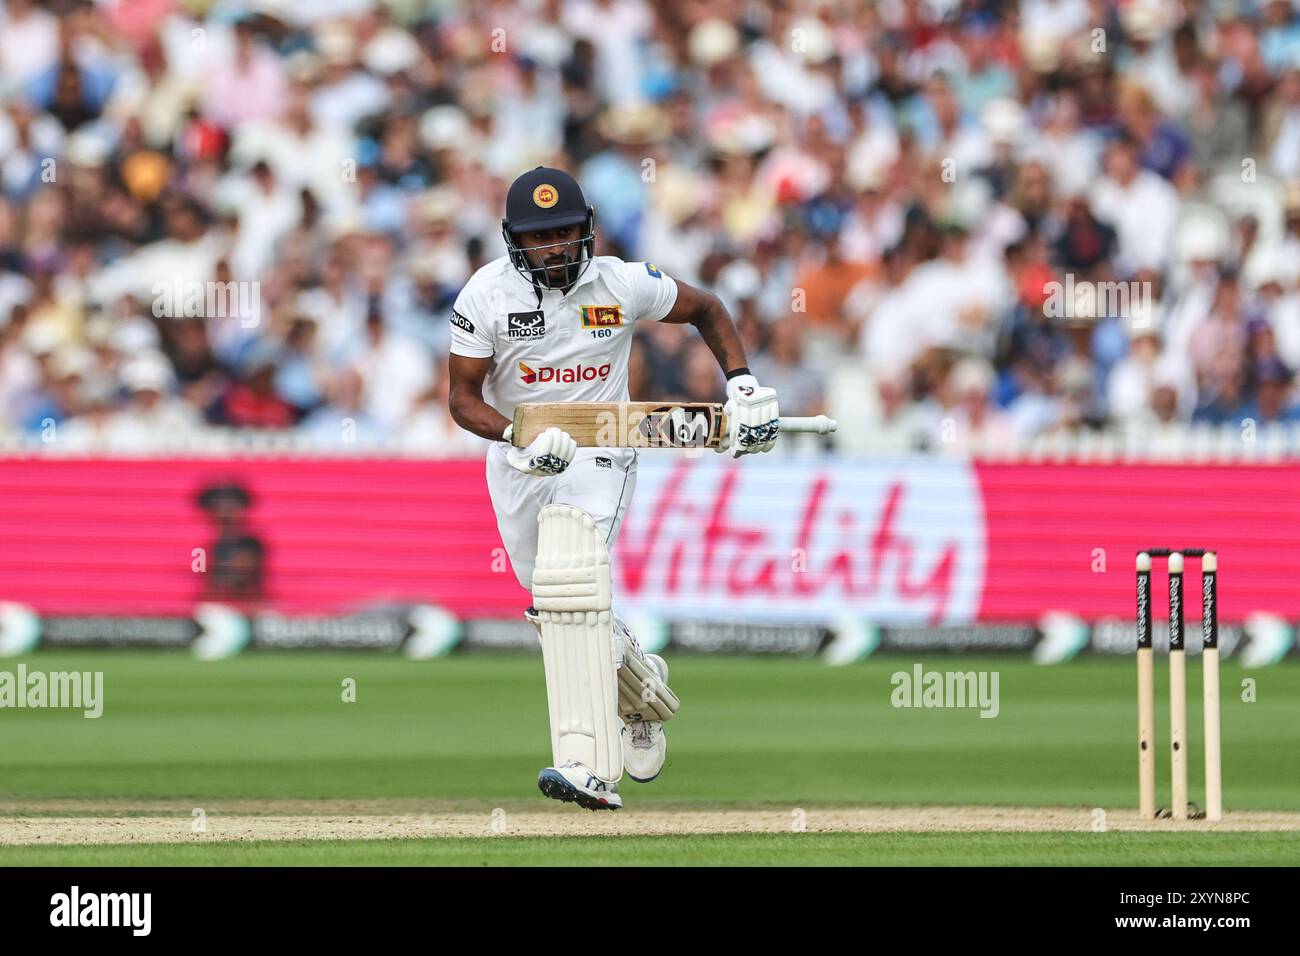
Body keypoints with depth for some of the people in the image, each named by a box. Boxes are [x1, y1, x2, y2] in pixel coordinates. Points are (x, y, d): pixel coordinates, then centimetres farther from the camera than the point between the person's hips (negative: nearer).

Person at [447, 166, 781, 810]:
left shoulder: (622, 285, -12)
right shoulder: (488, 293, -12)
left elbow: (707, 310, 6)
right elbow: (462, 398, -12)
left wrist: (743, 386, -7)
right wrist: (518, 438, -30)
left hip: (600, 451, -3)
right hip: (518, 460, 3)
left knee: (569, 581, -26)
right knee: (557, 606, 11)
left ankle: (590, 768, -33)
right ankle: (642, 689, 44)